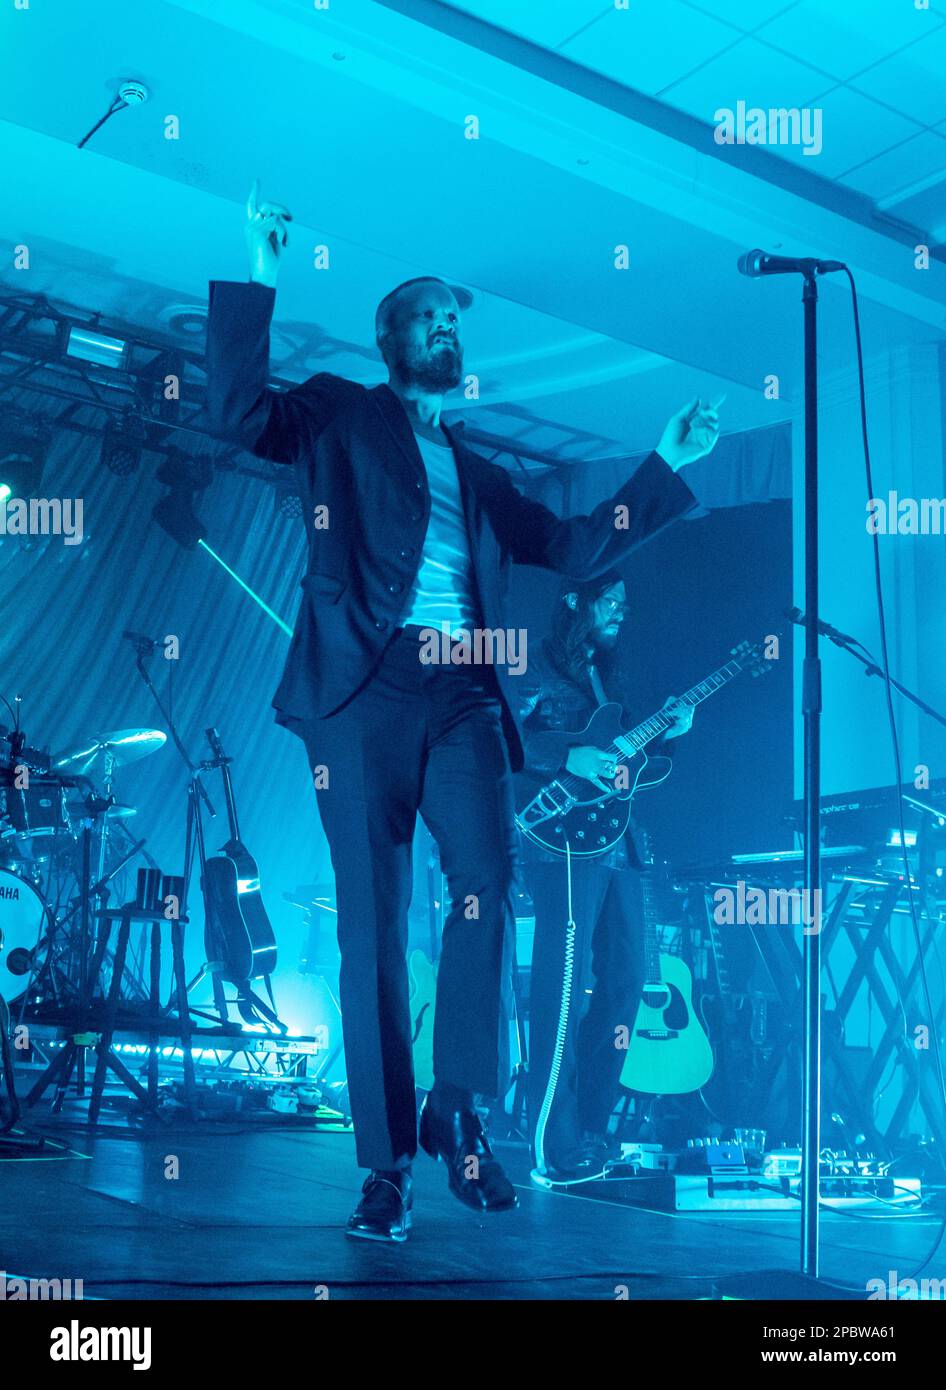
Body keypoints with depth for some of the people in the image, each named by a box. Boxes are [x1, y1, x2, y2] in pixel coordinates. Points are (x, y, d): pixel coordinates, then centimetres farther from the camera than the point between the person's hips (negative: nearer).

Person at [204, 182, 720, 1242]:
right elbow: (237, 413, 1)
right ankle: (387, 1163, 1)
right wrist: (254, 281, -6)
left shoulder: (480, 477, 29)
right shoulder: (341, 418, 17)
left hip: (461, 693, 3)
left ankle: (456, 1105, -3)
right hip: (365, 684, -3)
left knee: (487, 880, -19)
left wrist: (666, 466, 27)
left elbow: (577, 547, 29)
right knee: (373, 924, -5)